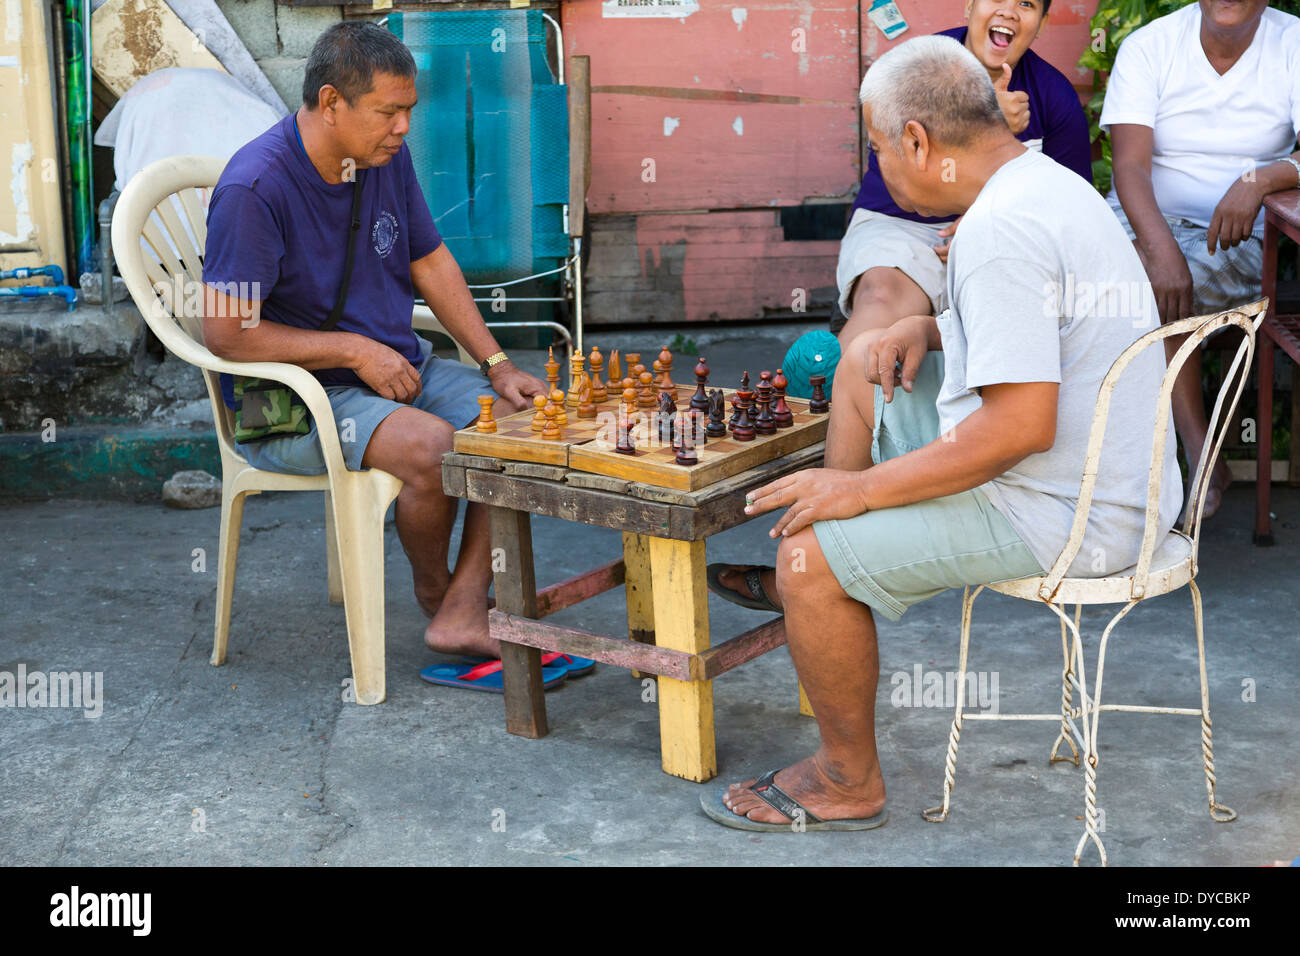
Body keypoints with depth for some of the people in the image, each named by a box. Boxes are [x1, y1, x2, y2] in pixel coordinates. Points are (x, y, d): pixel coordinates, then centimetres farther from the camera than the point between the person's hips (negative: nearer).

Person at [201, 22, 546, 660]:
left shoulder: (388, 157, 3)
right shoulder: (254, 188, -20)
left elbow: (431, 262, 13)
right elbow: (226, 333, -21)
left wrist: (497, 365, 2)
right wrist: (354, 351, -19)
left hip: (401, 367, 8)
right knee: (432, 444, -33)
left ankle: (464, 610, -15)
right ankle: (431, 590, -2)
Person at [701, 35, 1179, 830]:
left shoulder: (999, 228, -24)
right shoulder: (1050, 184, 9)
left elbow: (1021, 427, -30)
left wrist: (862, 488, -21)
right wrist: (929, 328, 9)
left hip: (1065, 516, -11)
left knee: (811, 555, -13)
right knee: (865, 364, 21)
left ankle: (849, 783, 7)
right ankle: (816, 594, 30)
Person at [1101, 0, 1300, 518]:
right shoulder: (1148, 46, -3)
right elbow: (1130, 163, -15)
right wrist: (1161, 248, -32)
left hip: (1242, 234, -2)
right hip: (1145, 220, 2)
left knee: (1159, 289, -29)